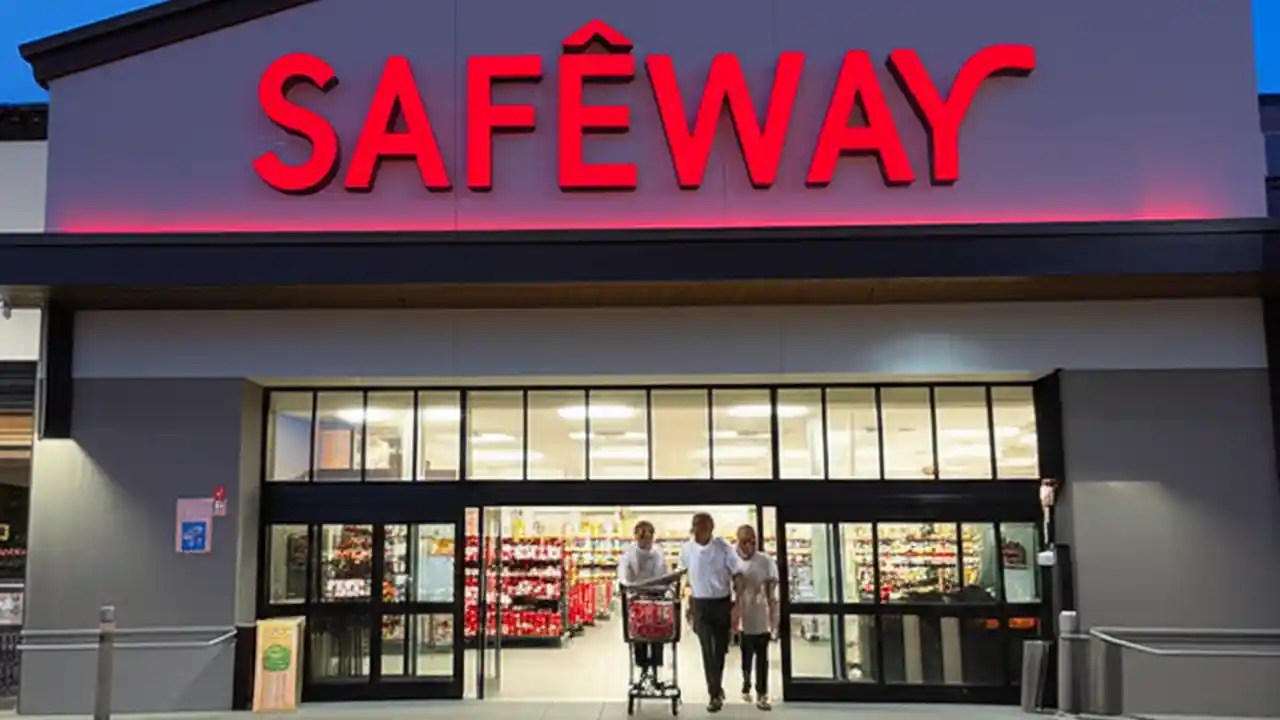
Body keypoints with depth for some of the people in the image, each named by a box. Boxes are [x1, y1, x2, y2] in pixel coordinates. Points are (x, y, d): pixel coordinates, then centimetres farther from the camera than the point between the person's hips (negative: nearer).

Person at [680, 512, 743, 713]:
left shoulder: (723, 547, -11)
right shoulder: (687, 549, -2)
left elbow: (737, 576, -8)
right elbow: (684, 576, 12)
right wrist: (688, 605, 13)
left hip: (722, 603, -1)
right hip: (700, 604, 1)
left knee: (720, 648, 10)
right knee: (708, 650, -5)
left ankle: (716, 687, 32)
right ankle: (715, 694, 0)